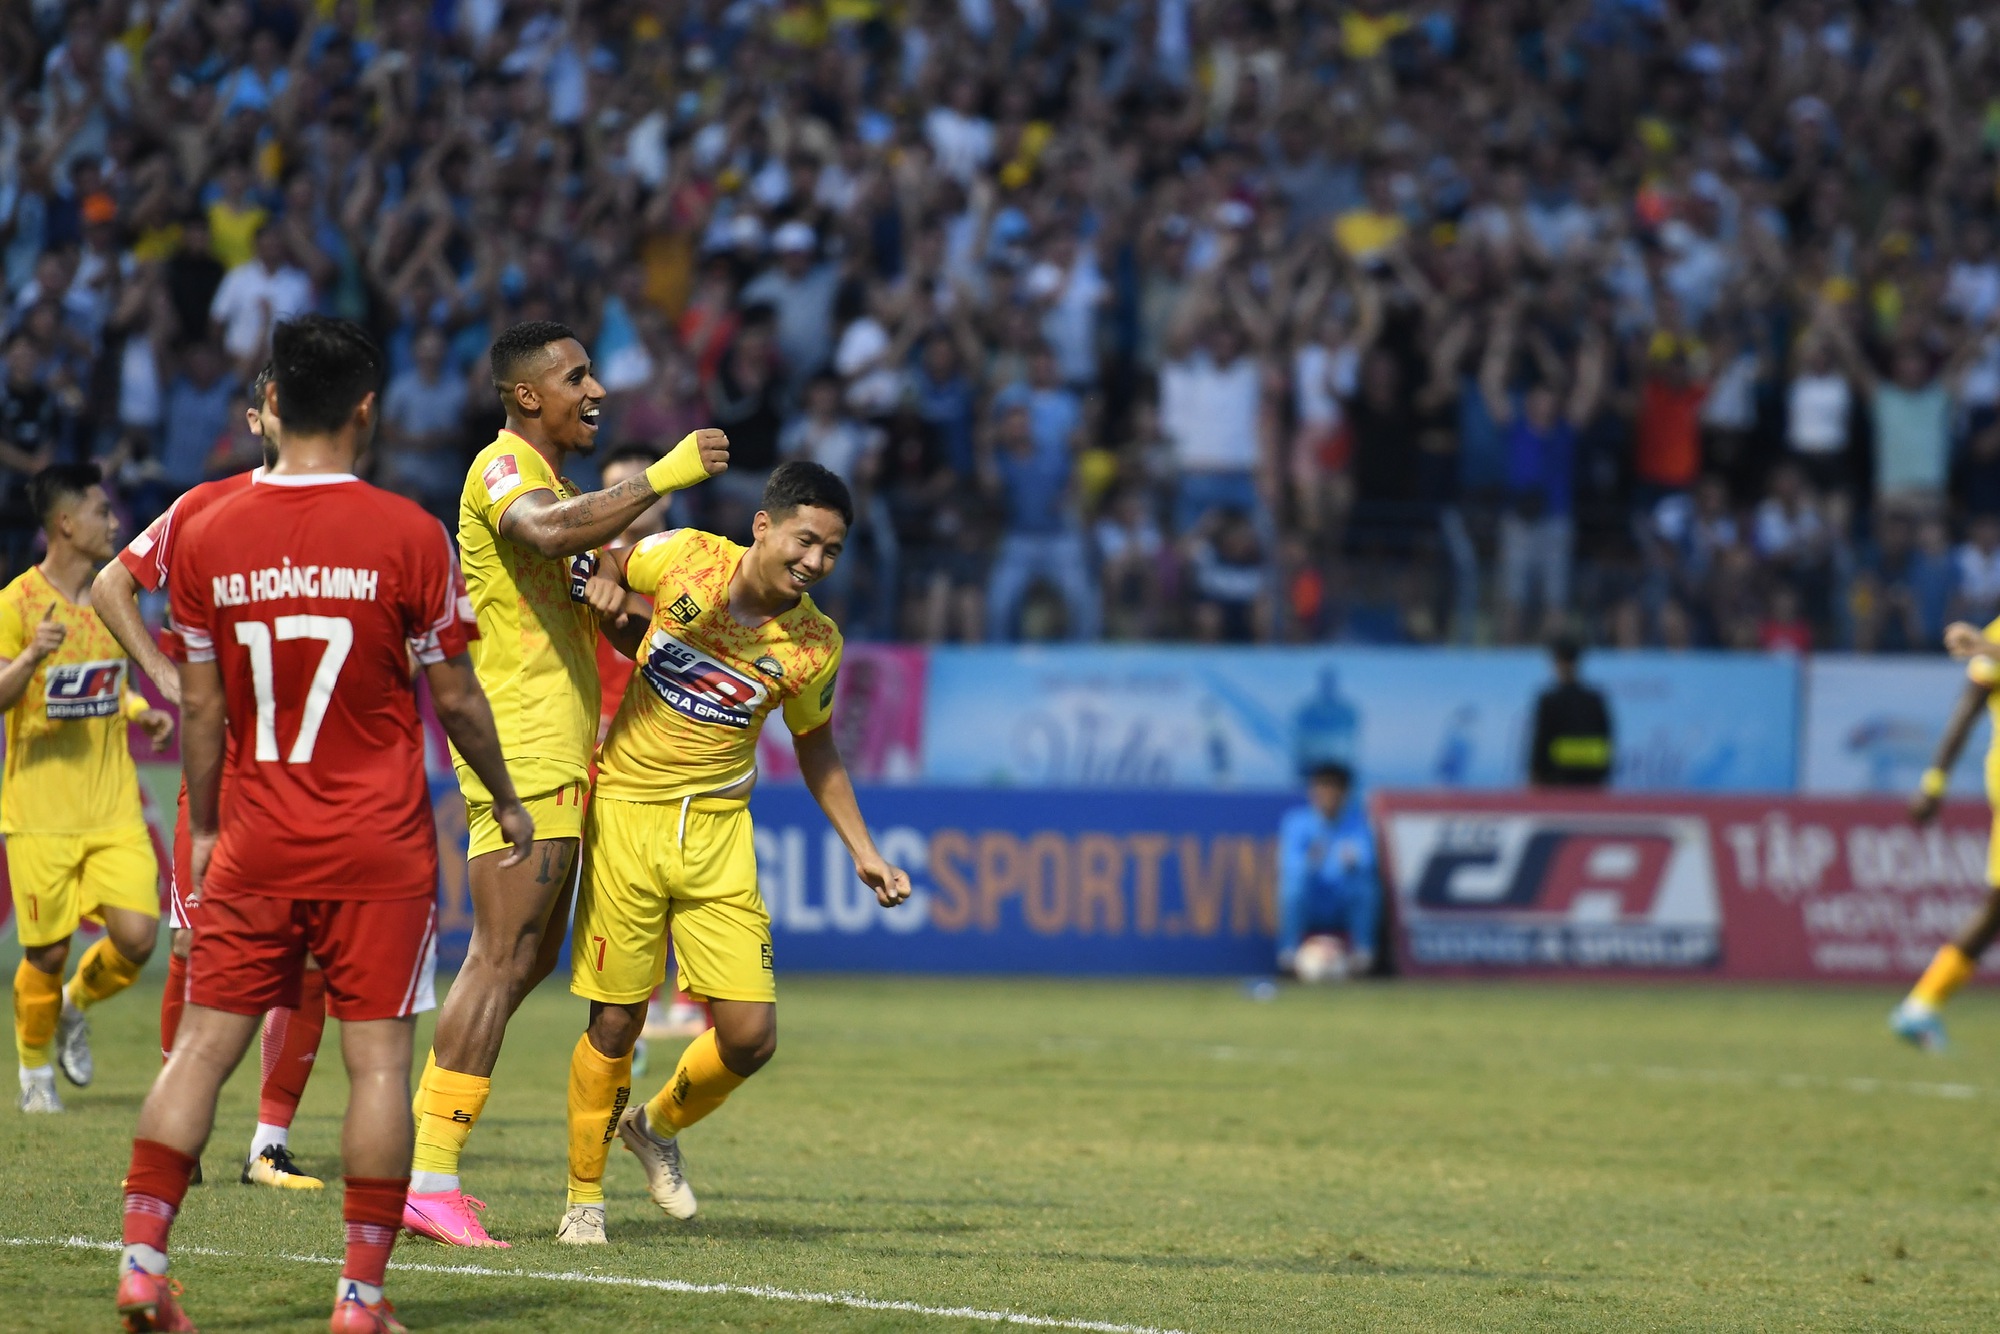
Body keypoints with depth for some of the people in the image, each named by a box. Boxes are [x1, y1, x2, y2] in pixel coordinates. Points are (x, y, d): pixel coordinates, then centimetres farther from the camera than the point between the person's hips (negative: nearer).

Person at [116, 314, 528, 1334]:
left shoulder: (209, 537, 0)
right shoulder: (408, 535, -8)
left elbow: (201, 705, 6)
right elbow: (454, 695, -1)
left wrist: (203, 827, 17)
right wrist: (506, 800, 13)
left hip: (254, 840, 3)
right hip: (379, 846, -2)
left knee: (202, 1046, 7)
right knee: (378, 1059, 1)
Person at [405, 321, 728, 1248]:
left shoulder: (551, 477, 22)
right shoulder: (504, 467, -11)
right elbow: (549, 531, -34)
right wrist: (661, 478, -32)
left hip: (559, 748, 10)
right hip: (521, 750, -10)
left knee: (529, 960, 10)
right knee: (503, 962, -12)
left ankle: (427, 1167, 12)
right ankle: (429, 1181, -13)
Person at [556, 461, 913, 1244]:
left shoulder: (815, 646, -4)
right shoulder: (682, 560, -10)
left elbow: (814, 746, 13)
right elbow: (612, 561, 13)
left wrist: (863, 853, 10)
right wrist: (606, 585, -10)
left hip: (717, 830, 2)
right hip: (626, 816, -2)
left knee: (751, 1036, -6)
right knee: (614, 1026, -1)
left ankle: (658, 1128, 26)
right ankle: (584, 1196, 20)